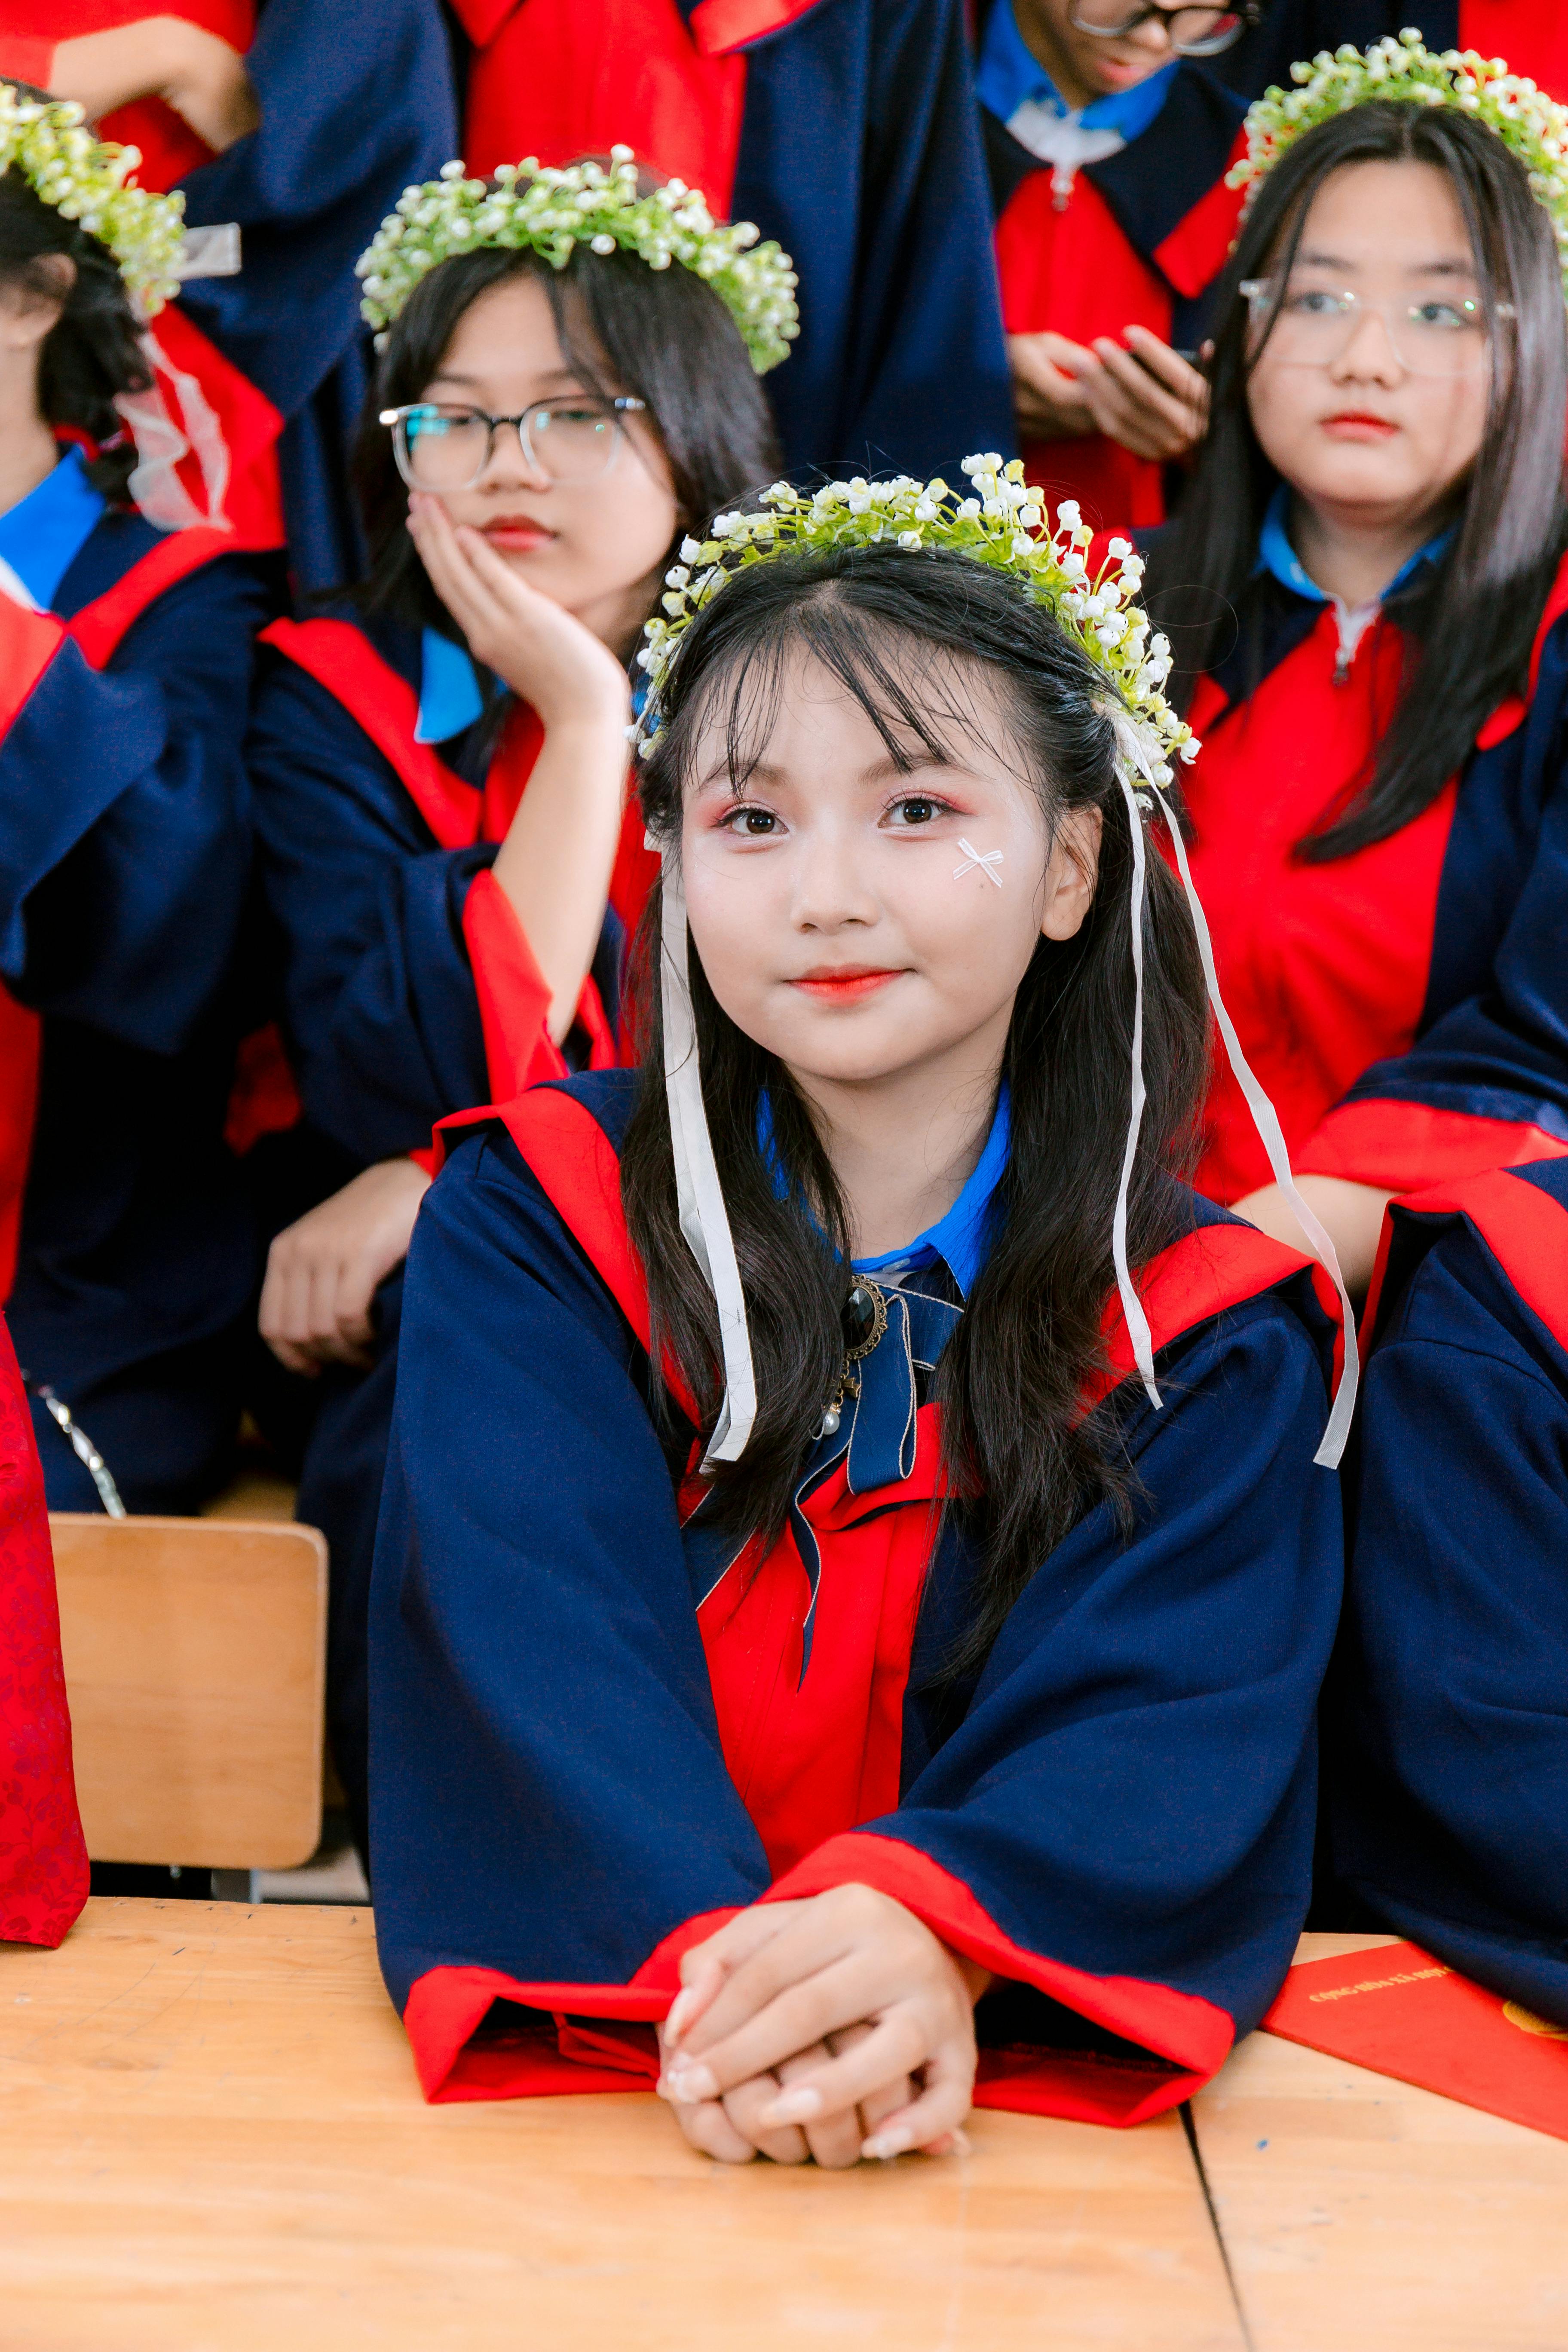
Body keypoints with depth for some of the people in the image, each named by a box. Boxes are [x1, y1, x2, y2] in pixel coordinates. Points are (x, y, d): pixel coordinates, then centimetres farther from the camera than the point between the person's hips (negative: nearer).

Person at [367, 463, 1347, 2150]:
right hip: (596, 2055, 1)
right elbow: (538, 1650, -9)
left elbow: (1162, 1729, -9)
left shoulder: (1209, 1336, 5)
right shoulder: (533, 1226, 5)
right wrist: (708, 1959, -27)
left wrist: (926, 1931, -29)